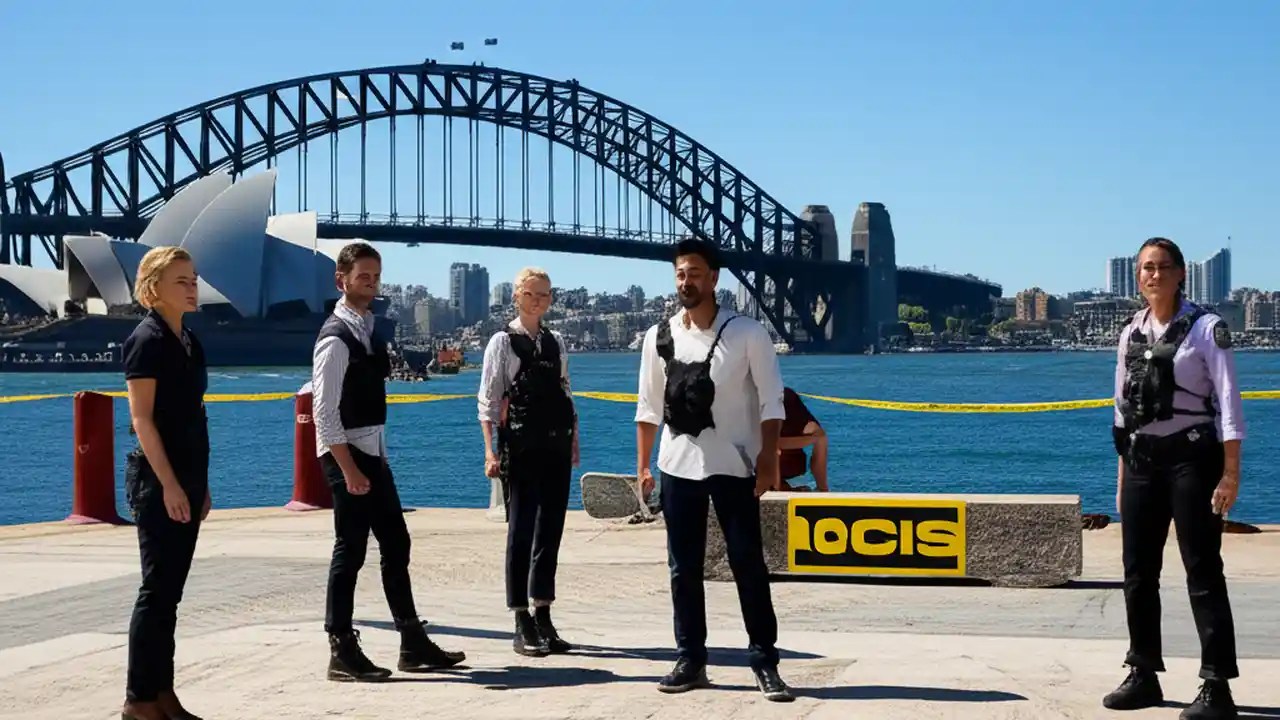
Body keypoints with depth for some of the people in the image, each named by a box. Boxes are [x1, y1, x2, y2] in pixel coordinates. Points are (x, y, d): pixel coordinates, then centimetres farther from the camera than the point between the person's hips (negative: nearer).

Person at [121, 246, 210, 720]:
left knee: (170, 591, 10)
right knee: (158, 588, -5)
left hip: (186, 479, 8)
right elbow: (141, 419, -16)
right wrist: (169, 485, -19)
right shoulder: (147, 339, -11)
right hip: (158, 481, -8)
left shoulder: (188, 340, 14)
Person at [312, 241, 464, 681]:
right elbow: (324, 412, -19)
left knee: (395, 545, 12)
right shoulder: (335, 339, -15)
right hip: (346, 455, -9)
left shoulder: (368, 330, 12)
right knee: (350, 551, -4)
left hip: (373, 452, 9)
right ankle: (342, 653, 4)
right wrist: (348, 470, -22)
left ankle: (413, 643, 19)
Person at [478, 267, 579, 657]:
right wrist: (491, 452, -12)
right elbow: (488, 400, -6)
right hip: (520, 448, -5)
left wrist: (574, 441, 11)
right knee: (521, 532, 0)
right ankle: (522, 624, 6)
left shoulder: (556, 342, 12)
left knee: (550, 532, 7)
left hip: (556, 447, 5)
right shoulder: (503, 342, -3)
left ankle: (543, 618, 16)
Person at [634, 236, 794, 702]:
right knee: (683, 568, 7)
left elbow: (771, 401, -5)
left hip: (733, 465, -3)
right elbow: (649, 407, 9)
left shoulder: (747, 333, -6)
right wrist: (642, 465, 7)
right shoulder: (659, 336, 3)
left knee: (748, 565, -2)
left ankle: (764, 662, 4)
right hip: (678, 466, 3)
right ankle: (690, 660, 15)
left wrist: (768, 459, -13)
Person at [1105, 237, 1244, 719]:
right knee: (1137, 571, 10)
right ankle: (1143, 675, 22)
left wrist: (1230, 473, -15)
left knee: (1202, 571, -5)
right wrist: (1122, 475, 14)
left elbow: (1228, 402, -10)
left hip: (1190, 457, -6)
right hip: (1141, 460, 6)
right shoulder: (1132, 333, 11)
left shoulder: (1205, 328, -6)